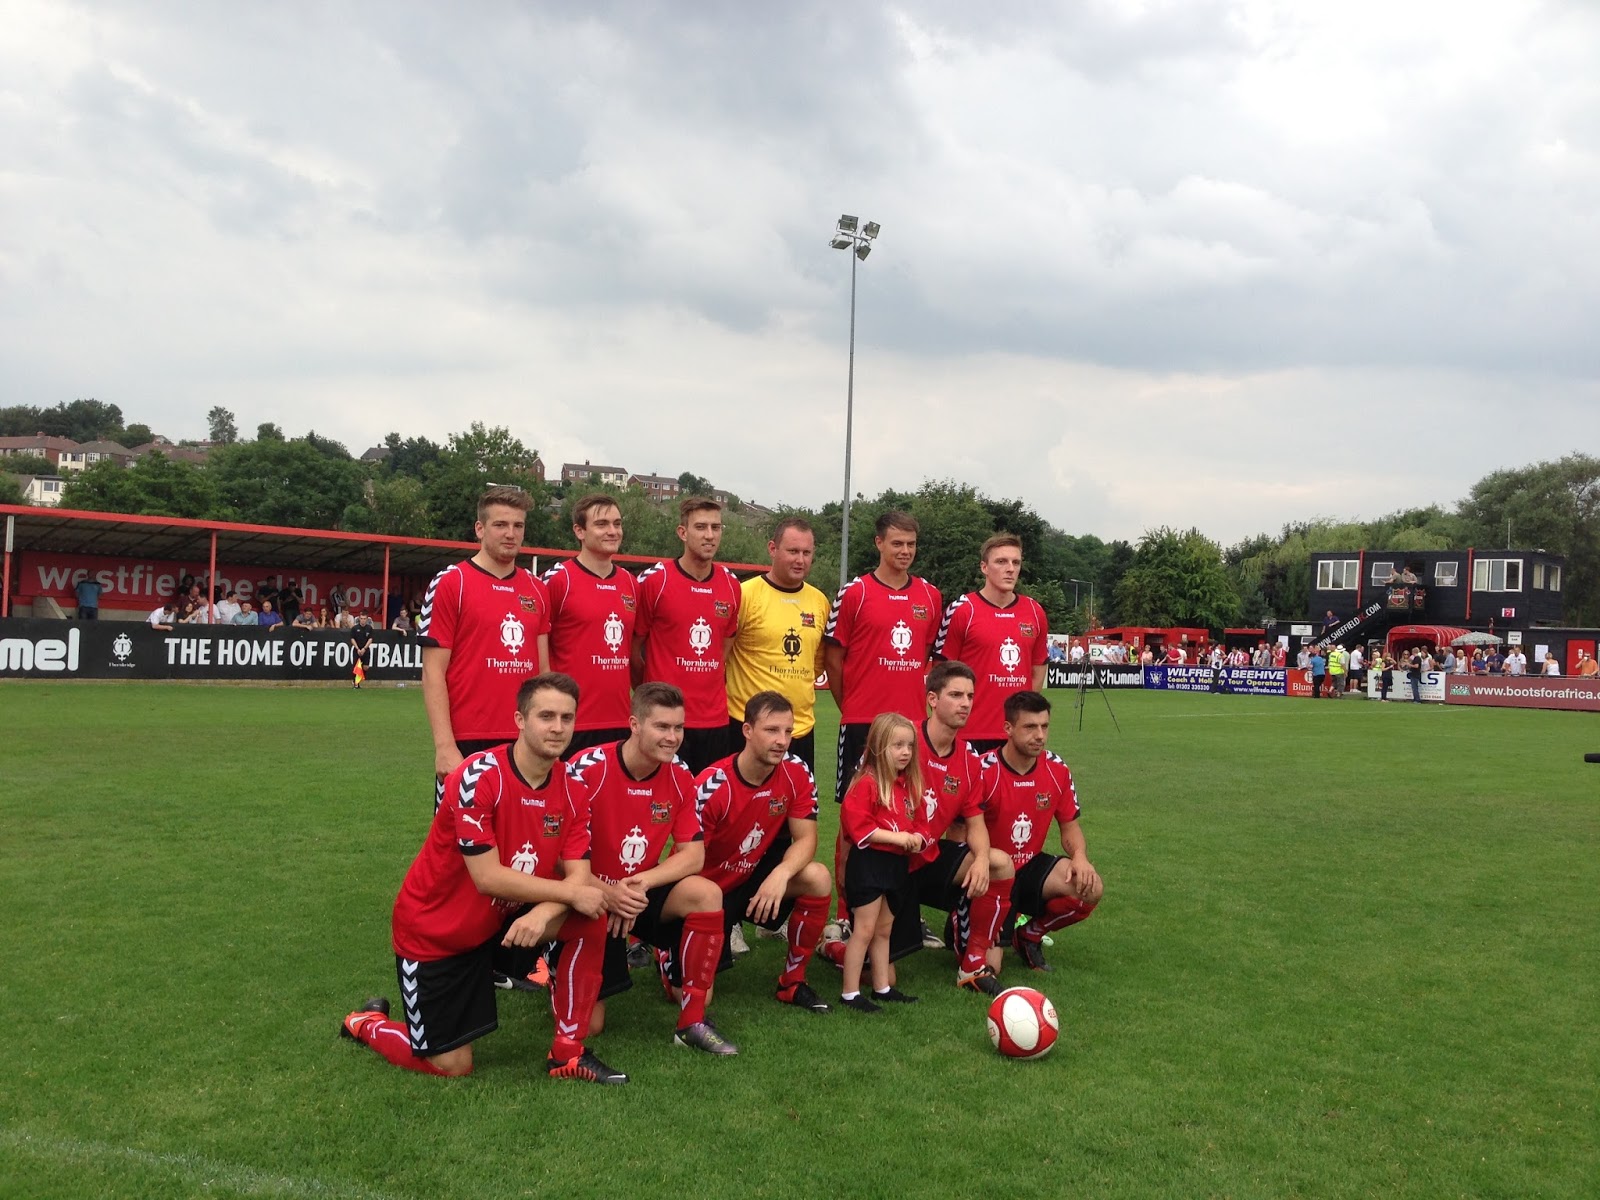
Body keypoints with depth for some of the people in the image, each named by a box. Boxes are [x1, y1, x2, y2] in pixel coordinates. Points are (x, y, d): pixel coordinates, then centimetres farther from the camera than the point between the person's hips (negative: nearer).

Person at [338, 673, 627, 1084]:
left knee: (592, 915, -18)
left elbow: (578, 876, -14)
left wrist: (544, 913, -34)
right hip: (433, 930, -5)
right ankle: (367, 1023, 28)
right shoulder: (477, 776, -27)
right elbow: (488, 878, -29)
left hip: (504, 917, 5)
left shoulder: (572, 790, -8)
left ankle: (568, 1051, -5)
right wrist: (570, 892, -25)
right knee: (453, 1065, -2)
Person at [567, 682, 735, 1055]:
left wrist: (642, 883, -25)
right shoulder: (587, 769, -21)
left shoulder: (679, 778, -7)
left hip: (643, 892, 3)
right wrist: (607, 893, -32)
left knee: (706, 894, -28)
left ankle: (692, 1022, -14)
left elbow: (693, 854, -8)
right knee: (586, 1026, -5)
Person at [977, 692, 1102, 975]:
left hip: (1030, 867, 5)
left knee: (1091, 888, -23)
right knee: (988, 967, -19)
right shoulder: (983, 771, -21)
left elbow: (1069, 826, 7)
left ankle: (1030, 934, 5)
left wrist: (1079, 855, -15)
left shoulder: (1057, 770, -4)